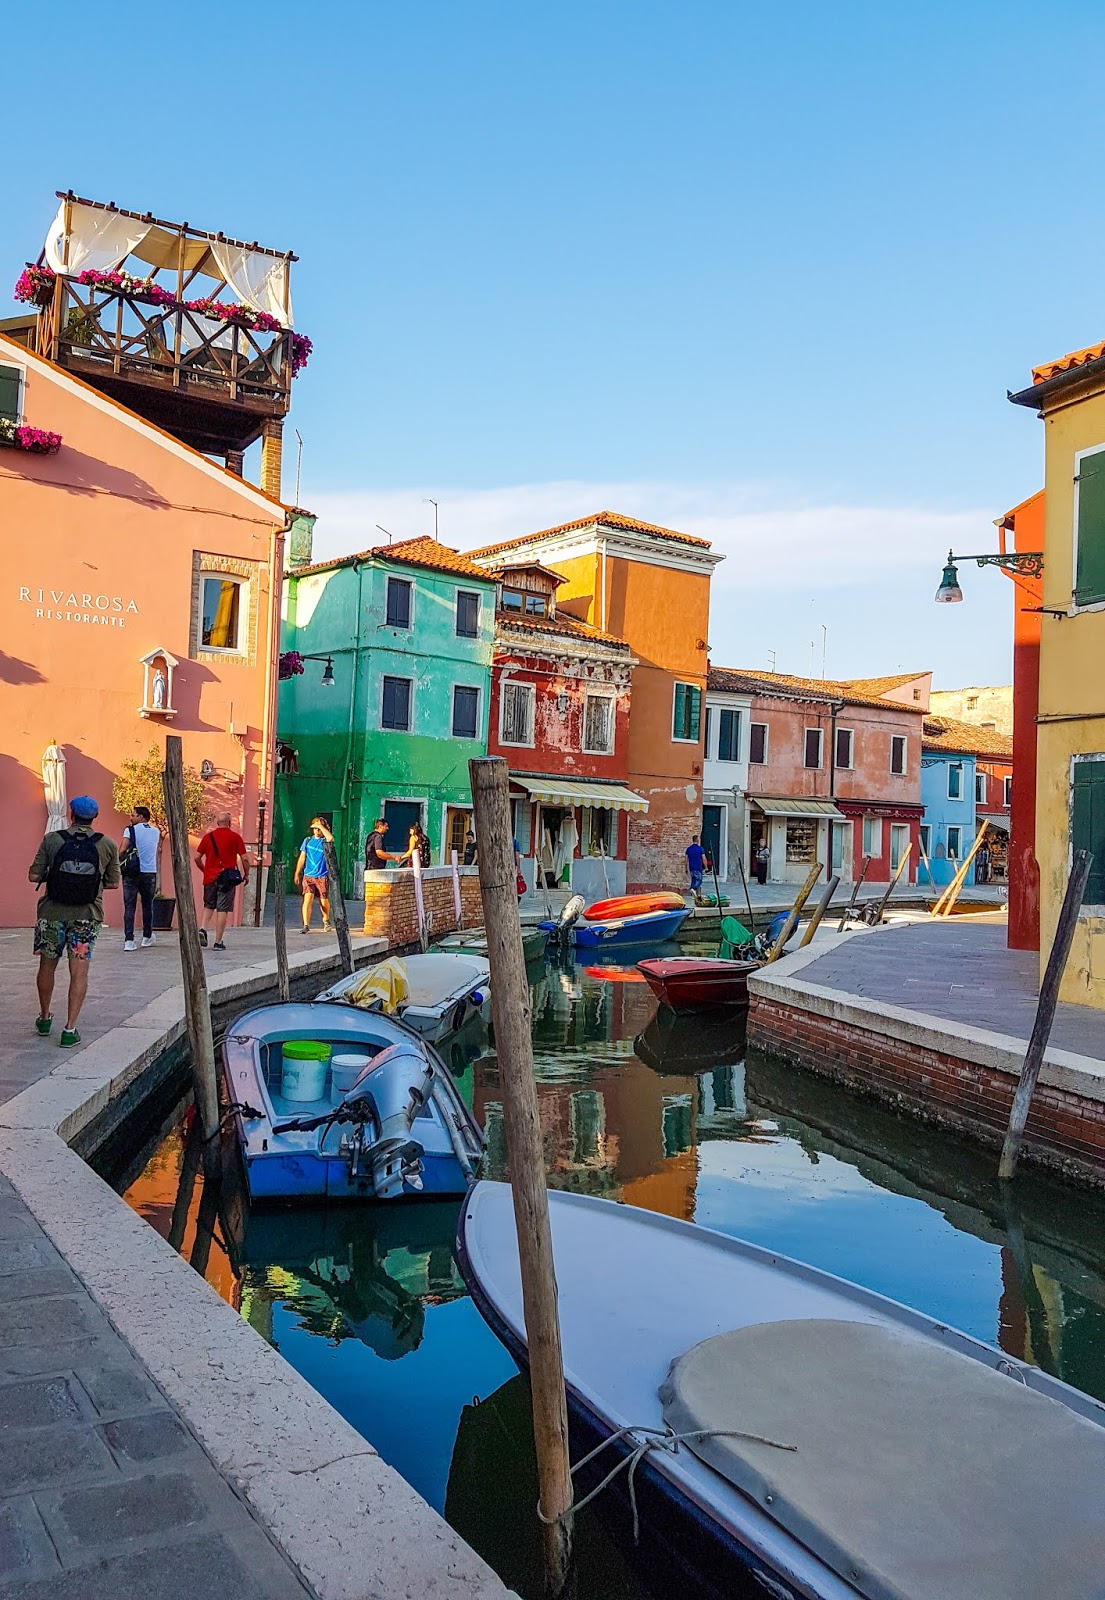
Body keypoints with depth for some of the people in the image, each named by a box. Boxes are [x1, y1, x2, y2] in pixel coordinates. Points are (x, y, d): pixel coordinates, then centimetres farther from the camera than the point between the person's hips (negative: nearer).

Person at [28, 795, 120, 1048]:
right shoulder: (107, 845, -4)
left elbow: (34, 876, -6)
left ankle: (45, 1018, 36)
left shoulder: (51, 840, -6)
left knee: (47, 966, 19)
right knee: (79, 971, 3)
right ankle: (70, 1029, 1)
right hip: (87, 915, 0)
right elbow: (113, 883, 3)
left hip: (52, 913, 0)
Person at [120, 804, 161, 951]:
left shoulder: (130, 830, -2)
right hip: (150, 872, 3)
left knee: (129, 906, -2)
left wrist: (118, 864, 2)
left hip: (132, 872, -3)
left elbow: (123, 850, -12)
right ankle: (147, 937, 24)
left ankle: (129, 940, -9)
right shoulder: (156, 831, 10)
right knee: (148, 905, 17)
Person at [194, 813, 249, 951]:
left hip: (210, 877, 3)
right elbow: (244, 859, -4)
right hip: (227, 878, -3)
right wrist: (246, 874, 10)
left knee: (208, 906, 19)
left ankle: (202, 929, -3)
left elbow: (197, 858, 8)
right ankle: (218, 942, -1)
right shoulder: (235, 837, -1)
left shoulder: (208, 836, 7)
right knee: (222, 909, 0)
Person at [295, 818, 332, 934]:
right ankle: (306, 925, -12)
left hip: (323, 876, -2)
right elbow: (302, 858, 14)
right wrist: (297, 873, 12)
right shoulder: (307, 840, 10)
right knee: (308, 899, -12)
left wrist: (321, 825, -18)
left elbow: (331, 838, -27)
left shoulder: (325, 841, 0)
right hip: (308, 876, 2)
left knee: (324, 901, 7)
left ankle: (326, 921, 33)